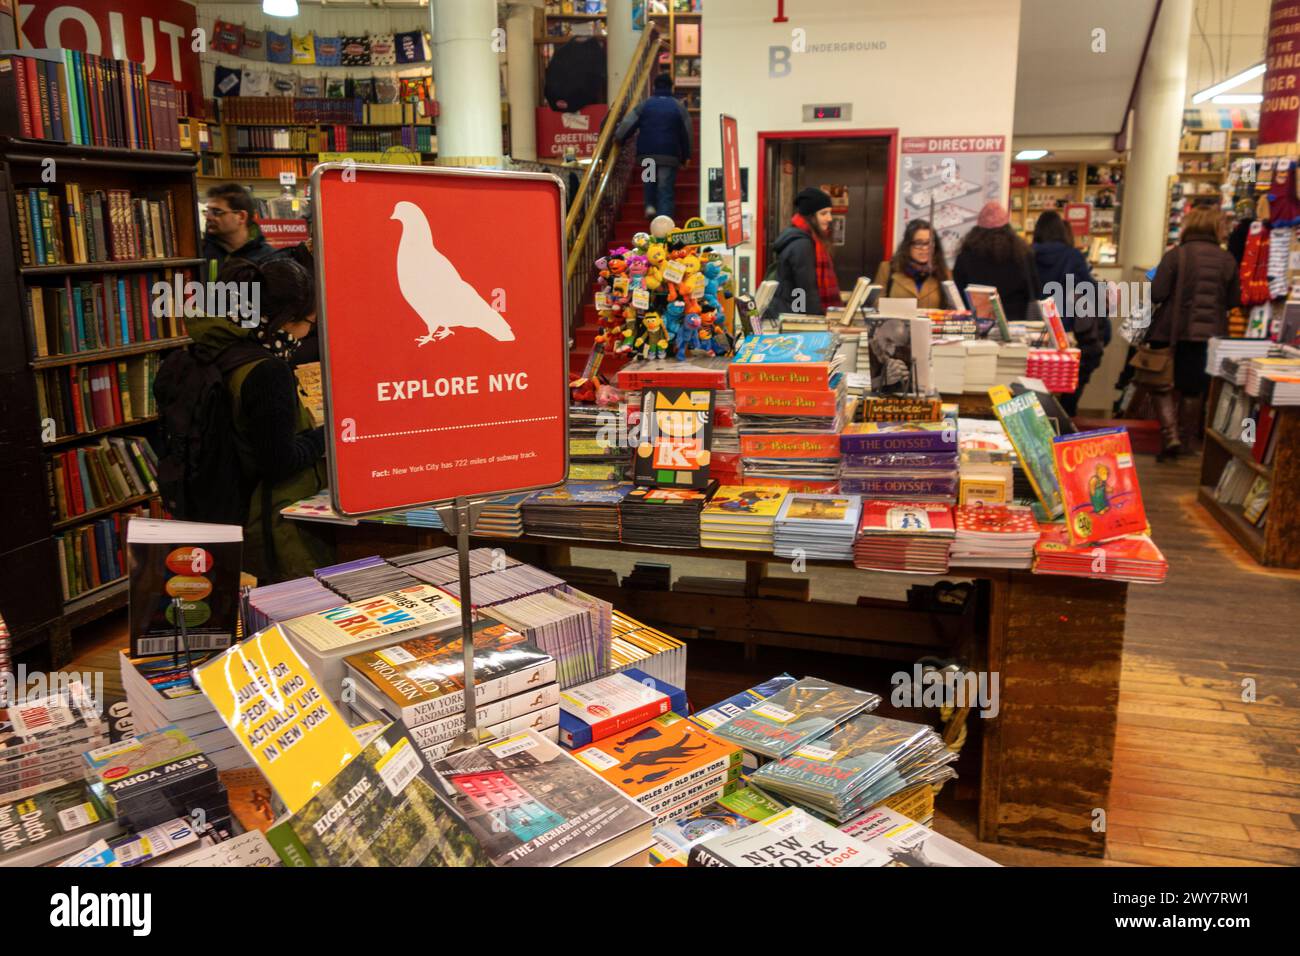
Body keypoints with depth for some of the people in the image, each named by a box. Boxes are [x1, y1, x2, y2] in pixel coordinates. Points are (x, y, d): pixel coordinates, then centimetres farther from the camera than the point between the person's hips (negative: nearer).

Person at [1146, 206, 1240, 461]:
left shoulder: (1176, 255, -10)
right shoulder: (1227, 259, 0)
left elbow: (1157, 294, -14)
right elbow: (1234, 301, 4)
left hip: (1172, 332, -3)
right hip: (1210, 334, 3)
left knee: (1162, 384, 9)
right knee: (1193, 388, 16)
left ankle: (1170, 434, -9)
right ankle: (1187, 438, 27)